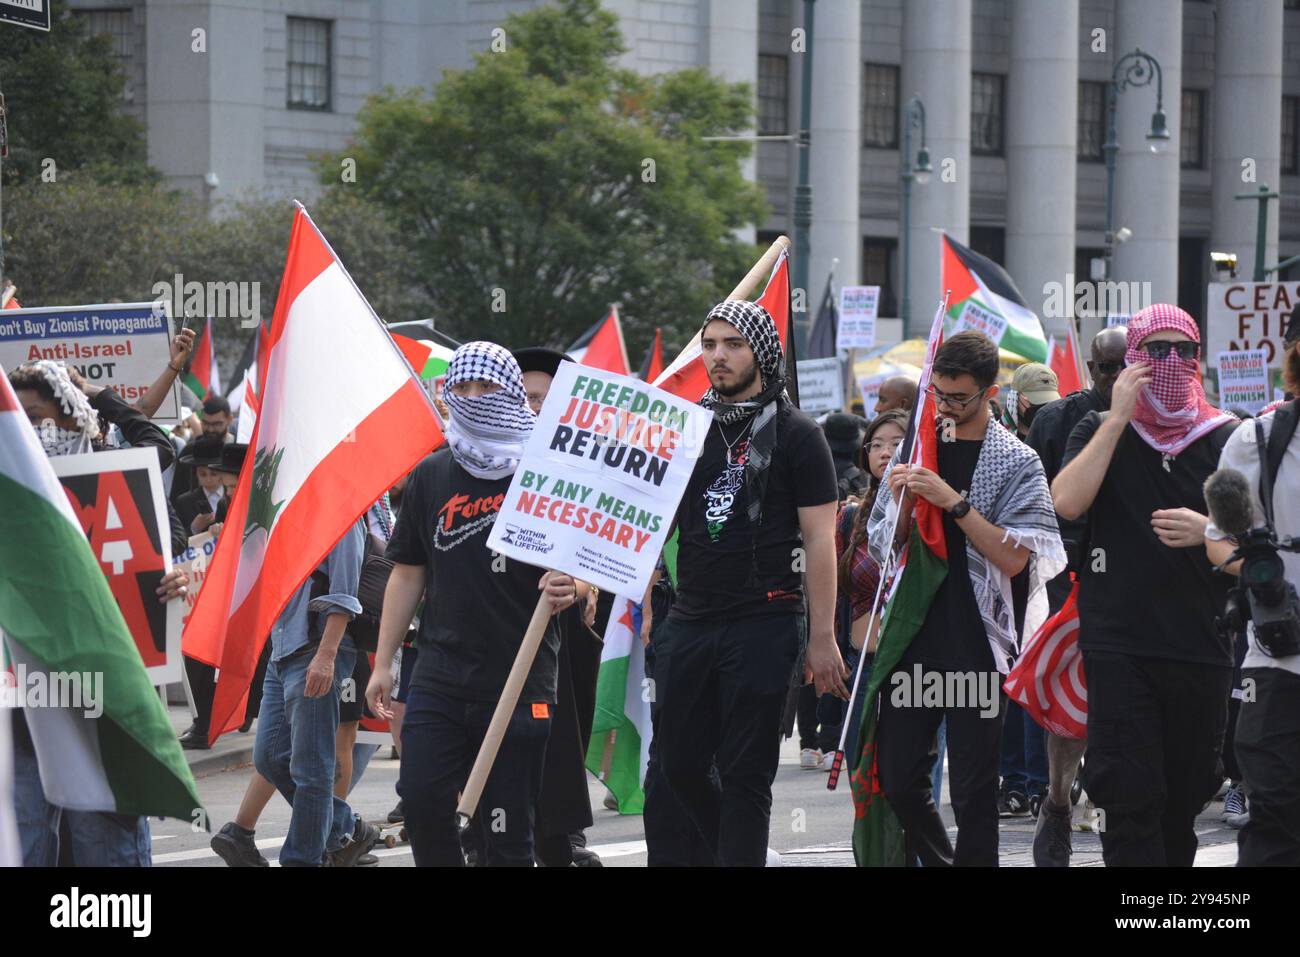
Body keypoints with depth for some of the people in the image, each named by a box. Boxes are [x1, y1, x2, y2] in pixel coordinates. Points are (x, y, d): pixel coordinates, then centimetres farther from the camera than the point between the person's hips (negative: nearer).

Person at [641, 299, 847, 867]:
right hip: (688, 623, 5)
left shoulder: (795, 435, -2)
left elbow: (820, 539, -5)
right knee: (679, 766, 7)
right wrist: (645, 608, 4)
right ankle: (733, 852, 27)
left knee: (745, 775, -3)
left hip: (763, 624, -5)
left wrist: (822, 638, -10)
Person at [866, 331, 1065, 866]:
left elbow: (1013, 558, -12)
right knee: (898, 779, 5)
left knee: (972, 791, -2)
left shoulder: (1016, 462, -1)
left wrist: (954, 502, -19)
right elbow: (883, 548, 15)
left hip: (975, 639, -4)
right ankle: (938, 861, 25)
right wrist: (903, 500, -5)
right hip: (913, 636, 4)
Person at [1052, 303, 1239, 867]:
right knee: (1131, 802, -10)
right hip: (1119, 646, -2)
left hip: (1201, 649, 2)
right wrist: (1118, 418, -11)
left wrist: (1209, 530, -16)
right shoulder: (1102, 432, 8)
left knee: (1183, 802, 7)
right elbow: (1067, 503, -10)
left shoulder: (1226, 438, 8)